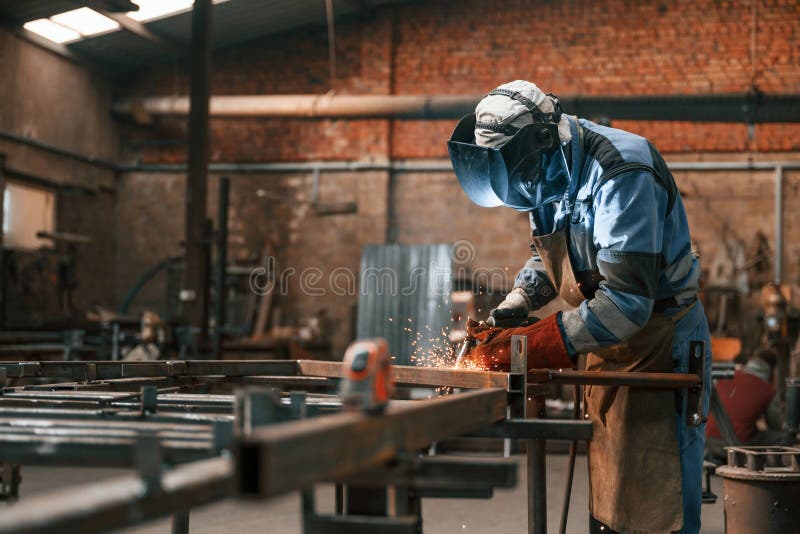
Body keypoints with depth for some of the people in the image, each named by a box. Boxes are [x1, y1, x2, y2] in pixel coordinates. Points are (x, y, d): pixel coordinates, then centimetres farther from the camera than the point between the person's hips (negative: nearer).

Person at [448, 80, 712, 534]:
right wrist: (508, 312, 1)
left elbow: (627, 300, -32)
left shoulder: (620, 173, -27)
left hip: (660, 346, -9)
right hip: (604, 345, 9)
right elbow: (547, 255, 19)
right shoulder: (552, 173, 2)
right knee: (604, 496, 15)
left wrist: (529, 347, -32)